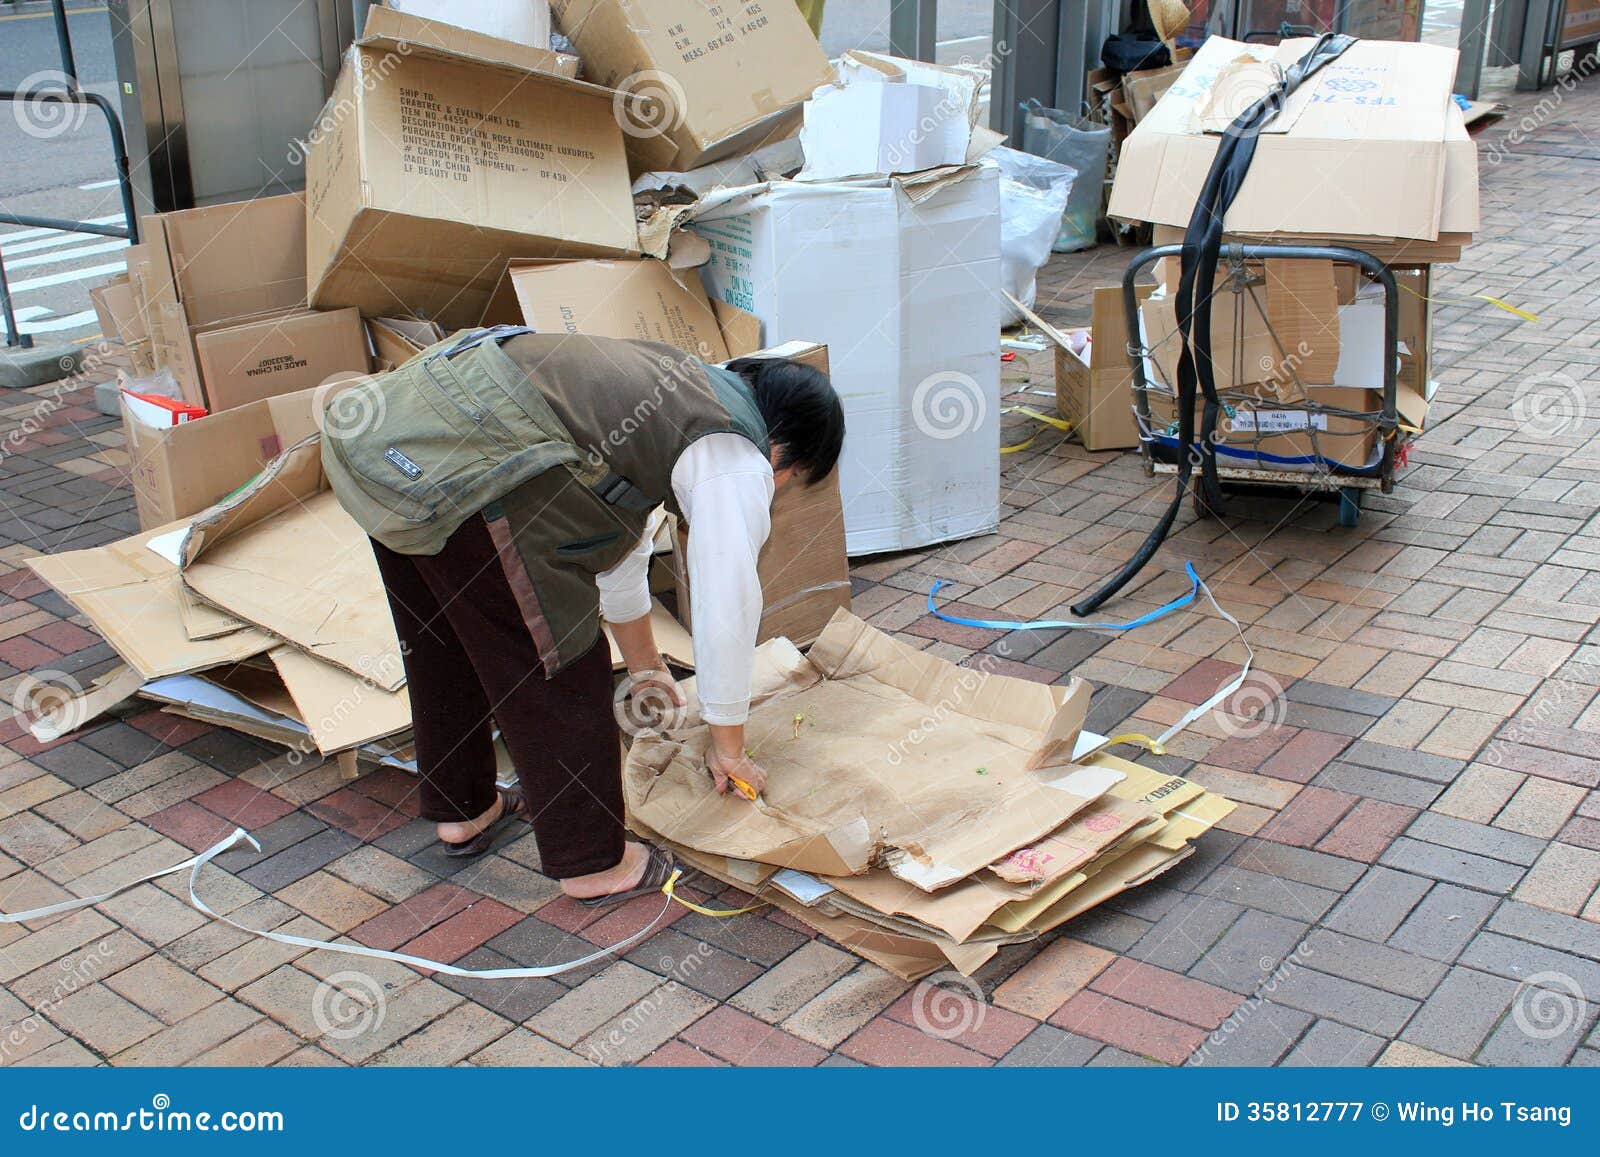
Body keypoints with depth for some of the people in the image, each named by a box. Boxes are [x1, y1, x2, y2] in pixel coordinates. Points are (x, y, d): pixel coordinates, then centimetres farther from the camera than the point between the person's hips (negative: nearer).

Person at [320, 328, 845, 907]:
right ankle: (592, 864, 19)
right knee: (557, 669, 4)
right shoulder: (736, 461, -1)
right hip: (463, 475, -11)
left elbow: (617, 537, 38)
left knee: (443, 643, 26)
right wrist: (728, 747, 17)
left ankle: (461, 812, 47)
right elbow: (727, 609, 2)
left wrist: (643, 664, 49)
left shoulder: (678, 385, 28)